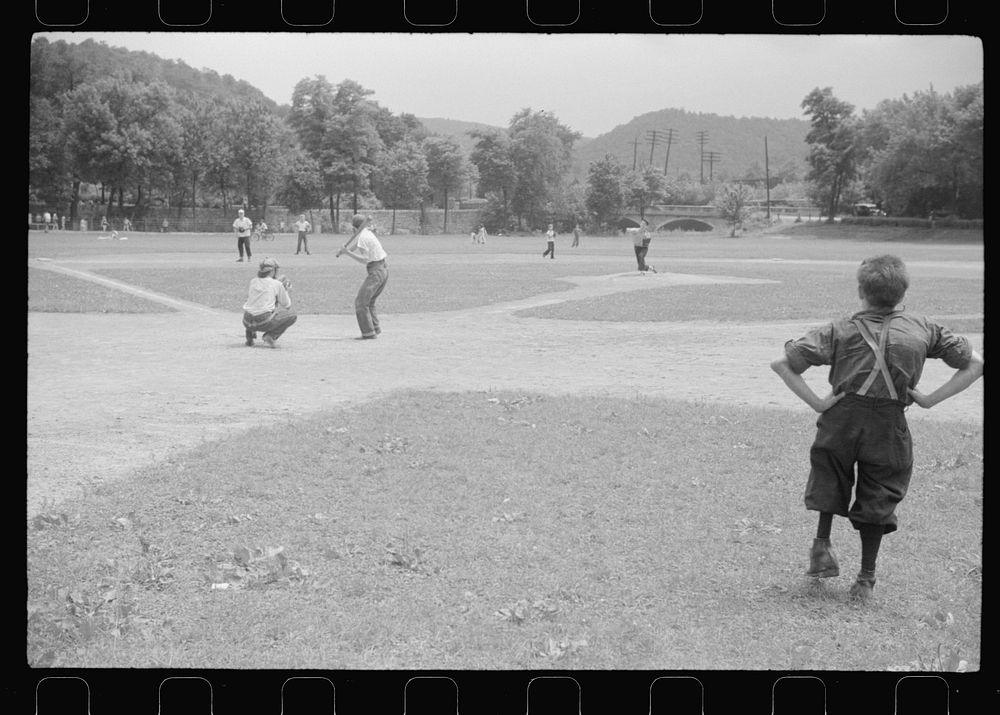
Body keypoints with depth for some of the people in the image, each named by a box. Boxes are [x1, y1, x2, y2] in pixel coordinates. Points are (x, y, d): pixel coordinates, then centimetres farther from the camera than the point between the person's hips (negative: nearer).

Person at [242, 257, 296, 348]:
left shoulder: (253, 281, 13)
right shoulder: (278, 284, 1)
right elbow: (287, 306, 10)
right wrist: (285, 290, 27)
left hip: (247, 322, 5)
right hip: (264, 322, -5)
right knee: (293, 316, 13)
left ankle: (250, 334, 16)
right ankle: (270, 336, -4)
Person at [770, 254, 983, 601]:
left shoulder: (840, 331, -6)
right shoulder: (923, 330, -2)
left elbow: (781, 364, -10)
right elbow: (974, 364, 5)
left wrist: (816, 402, -7)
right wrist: (930, 399, 2)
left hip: (841, 419, -1)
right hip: (889, 426, 1)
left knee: (830, 480, 25)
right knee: (877, 498, 13)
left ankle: (822, 544, 19)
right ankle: (866, 578, 18)